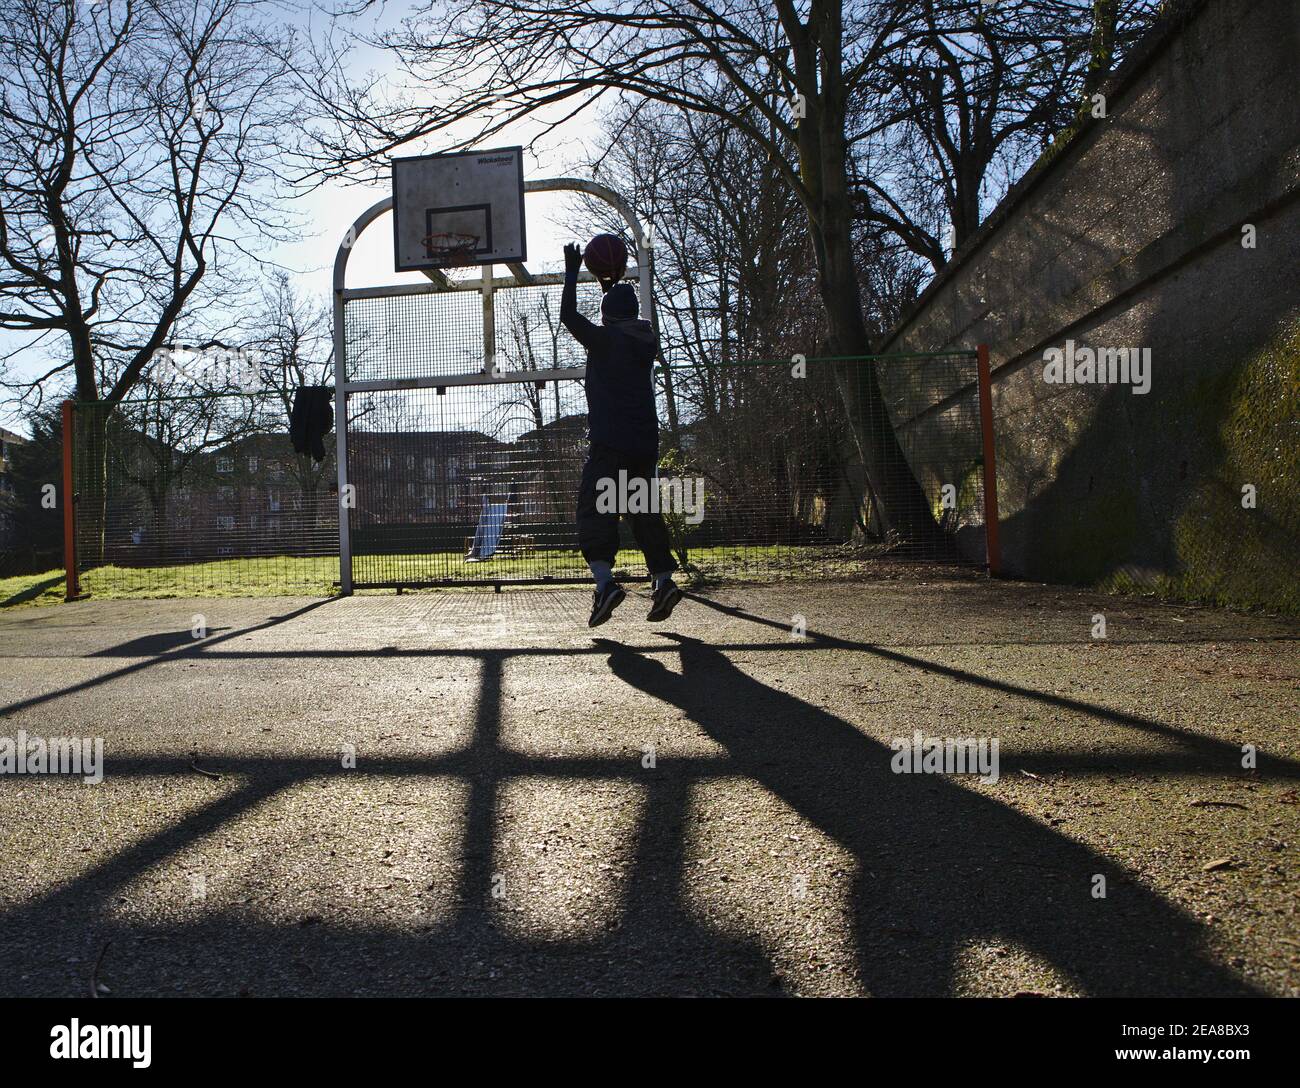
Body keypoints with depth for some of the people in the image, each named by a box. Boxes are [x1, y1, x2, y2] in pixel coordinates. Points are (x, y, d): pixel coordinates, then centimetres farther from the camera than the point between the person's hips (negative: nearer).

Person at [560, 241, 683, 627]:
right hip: (646, 442, 6)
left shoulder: (604, 338, -3)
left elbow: (568, 315, 5)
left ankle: (605, 581, -25)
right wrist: (612, 286, 45)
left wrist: (572, 271, 14)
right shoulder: (648, 341, 14)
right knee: (645, 511, 11)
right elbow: (629, 323, 36)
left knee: (594, 510, -8)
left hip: (609, 442, -6)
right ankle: (663, 579, -1)